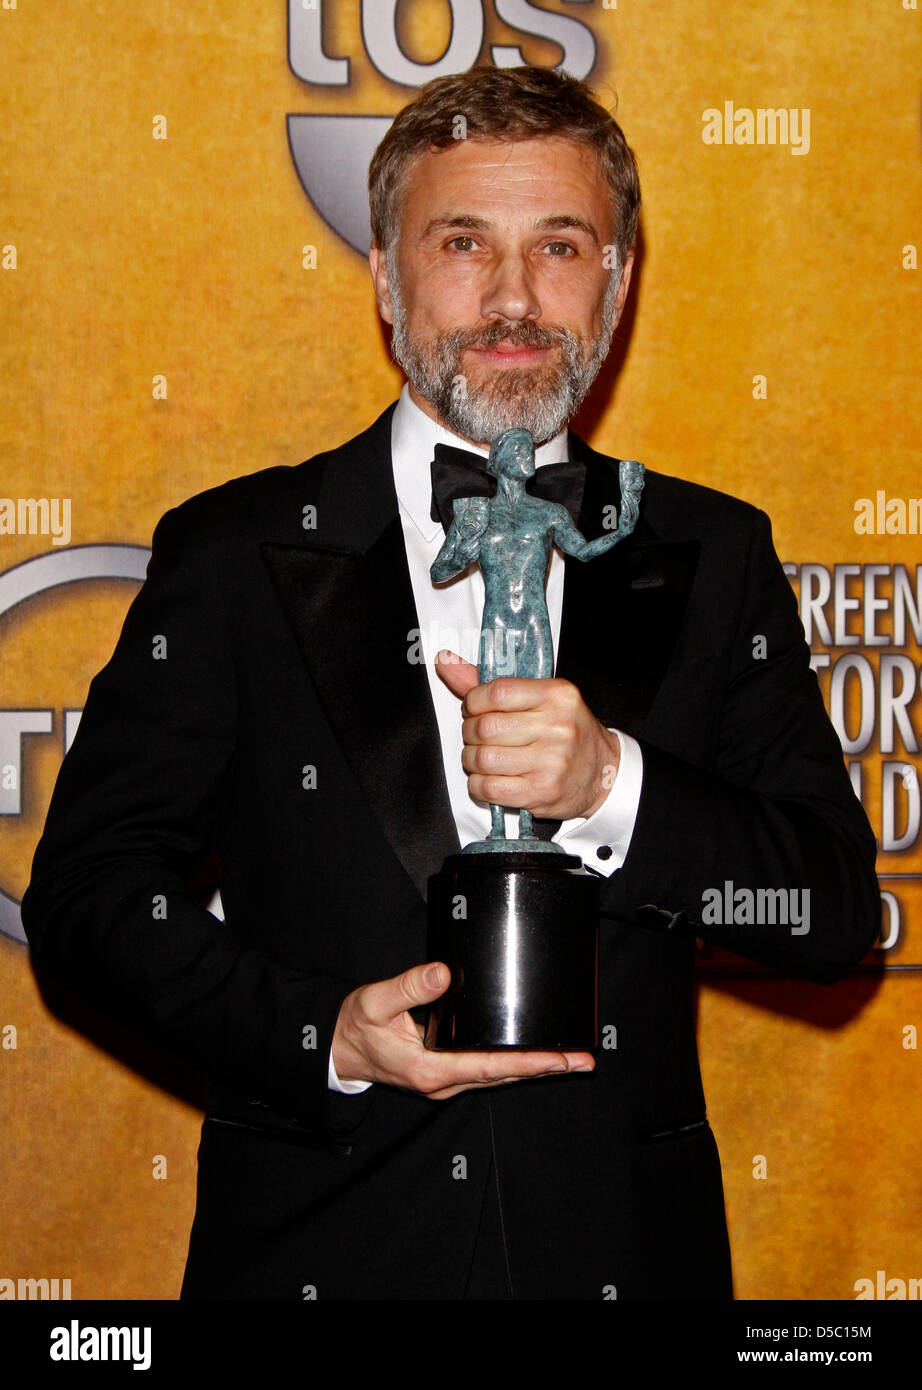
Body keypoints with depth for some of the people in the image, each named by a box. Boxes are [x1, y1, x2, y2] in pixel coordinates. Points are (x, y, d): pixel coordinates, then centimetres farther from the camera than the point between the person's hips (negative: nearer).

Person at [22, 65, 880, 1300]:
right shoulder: (234, 554, -1)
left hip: (627, 1247, 2)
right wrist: (322, 1034, -17)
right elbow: (86, 889, -3)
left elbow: (837, 915, -1)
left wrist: (615, 787, -18)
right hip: (317, 1244, -1)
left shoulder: (713, 561, 4)